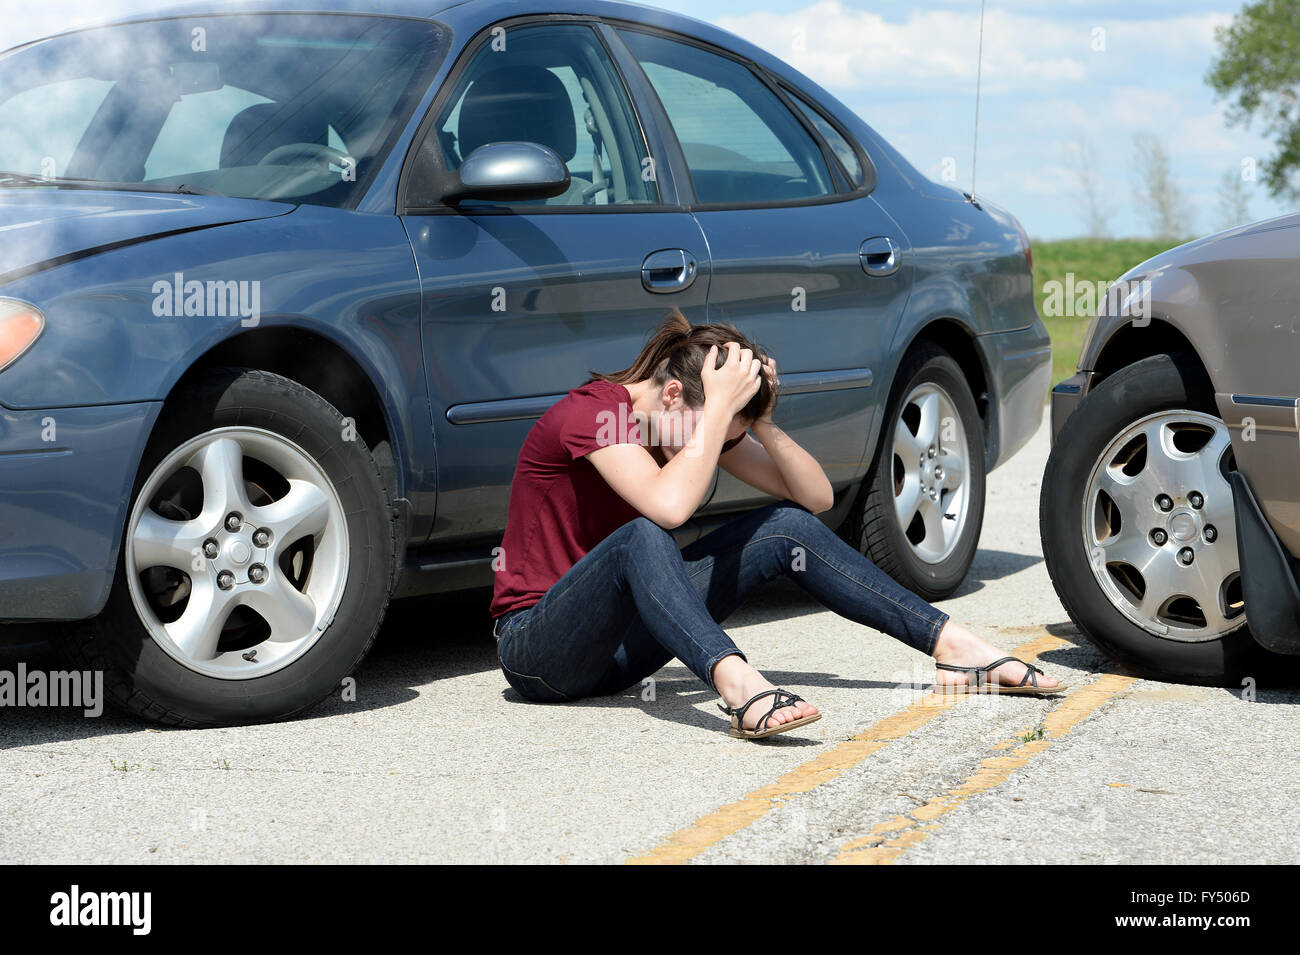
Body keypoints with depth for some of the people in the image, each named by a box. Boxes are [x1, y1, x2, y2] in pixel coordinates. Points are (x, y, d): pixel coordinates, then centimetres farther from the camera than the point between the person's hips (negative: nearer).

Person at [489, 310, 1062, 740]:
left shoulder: (703, 420, 3)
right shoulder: (591, 412, -21)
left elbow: (816, 497, 0)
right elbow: (670, 506, -39)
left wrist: (760, 424, -15)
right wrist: (721, 405, -32)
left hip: (619, 647, 7)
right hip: (536, 649, -7)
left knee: (787, 528, -5)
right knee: (640, 537, -38)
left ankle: (954, 647, -7)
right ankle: (736, 686, -58)